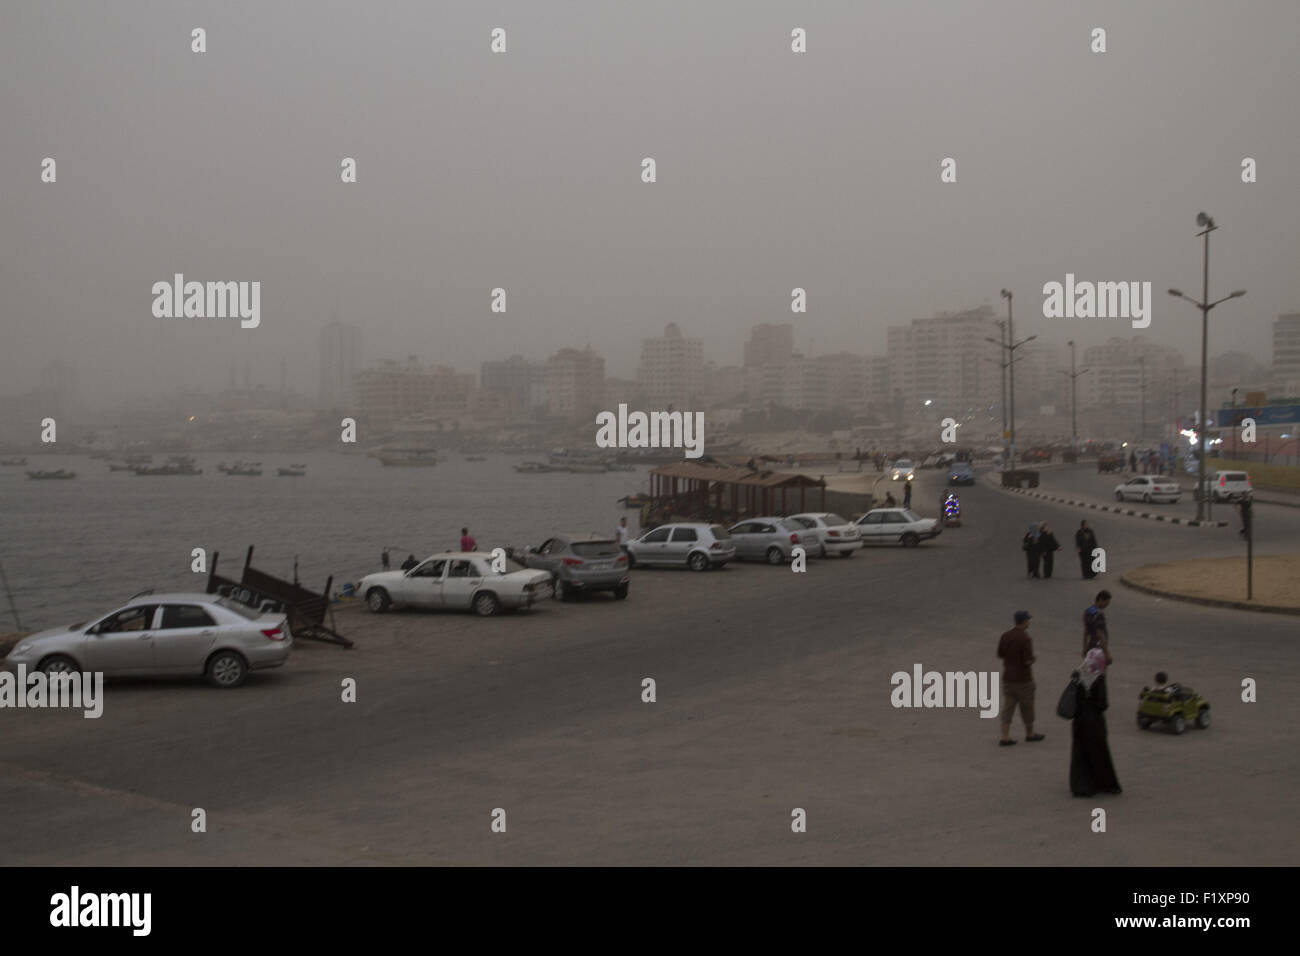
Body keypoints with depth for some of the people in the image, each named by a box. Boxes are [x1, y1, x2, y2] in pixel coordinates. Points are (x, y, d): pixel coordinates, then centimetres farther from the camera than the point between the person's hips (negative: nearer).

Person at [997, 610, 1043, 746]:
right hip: (1023, 679, -5)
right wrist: (1034, 658, 1)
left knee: (1008, 706, 6)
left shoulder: (1005, 636, 1)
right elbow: (1028, 661, -20)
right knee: (1027, 707, 12)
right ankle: (1030, 734, 27)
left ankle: (1005, 737, 0)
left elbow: (1000, 654, 10)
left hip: (1007, 677, 5)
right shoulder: (1025, 639, -19)